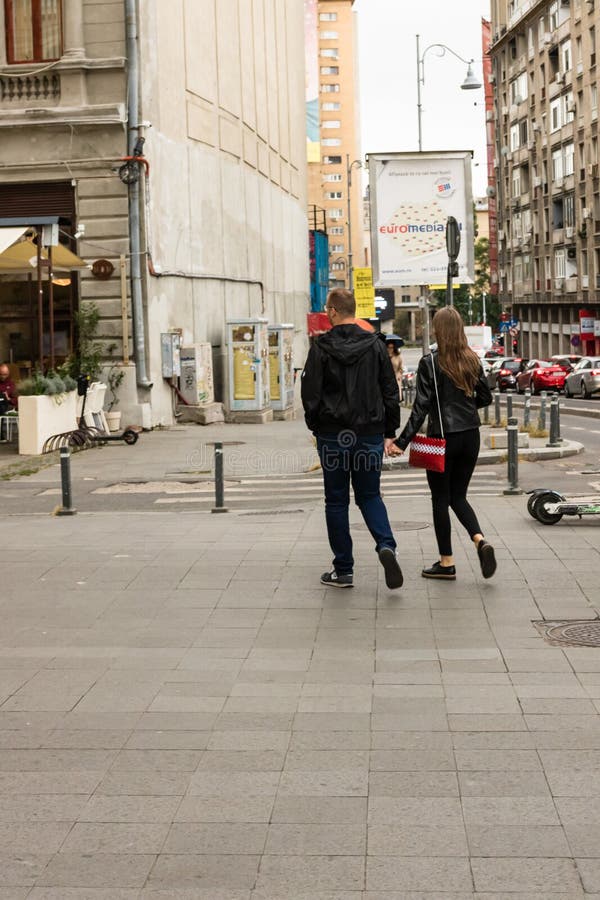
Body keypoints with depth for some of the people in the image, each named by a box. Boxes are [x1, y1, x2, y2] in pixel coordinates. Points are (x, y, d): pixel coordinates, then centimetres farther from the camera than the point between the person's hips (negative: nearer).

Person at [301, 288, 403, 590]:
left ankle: (343, 570, 10)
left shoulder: (321, 348, -7)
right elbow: (391, 392, 4)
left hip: (333, 437, -3)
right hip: (370, 434, 3)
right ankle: (386, 546, -10)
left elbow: (310, 395, -6)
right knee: (370, 496, 15)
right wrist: (390, 432, 10)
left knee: (336, 501, 8)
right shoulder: (375, 345, 2)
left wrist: (317, 429, 8)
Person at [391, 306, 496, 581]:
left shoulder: (430, 362, -11)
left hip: (443, 438, -5)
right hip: (470, 435, 5)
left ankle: (446, 563, 12)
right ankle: (480, 540, -8)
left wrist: (403, 441, -14)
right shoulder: (472, 360, 3)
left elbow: (422, 406, -16)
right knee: (458, 496, 16)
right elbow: (486, 397, 11)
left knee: (440, 499, 7)